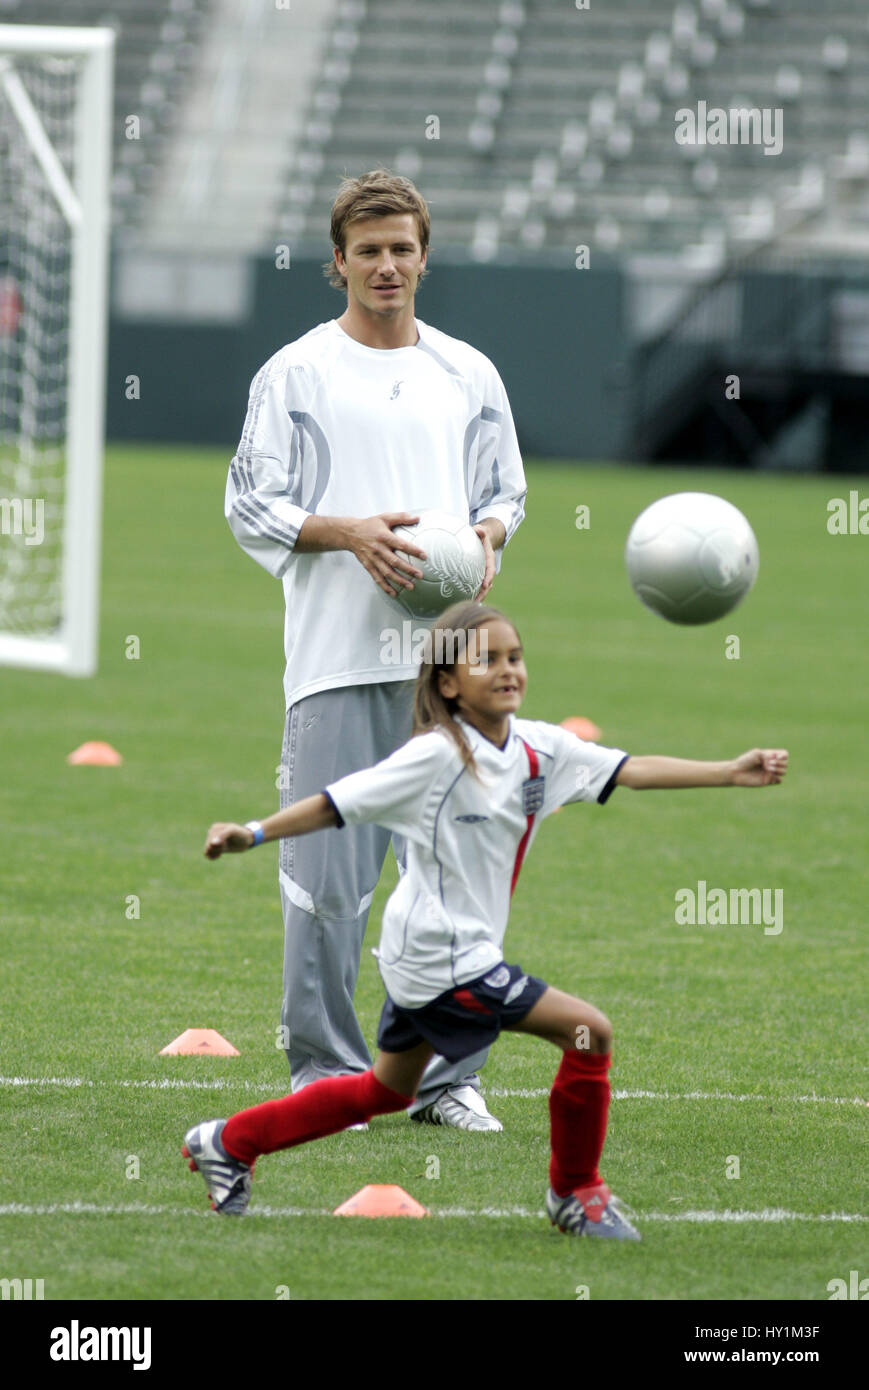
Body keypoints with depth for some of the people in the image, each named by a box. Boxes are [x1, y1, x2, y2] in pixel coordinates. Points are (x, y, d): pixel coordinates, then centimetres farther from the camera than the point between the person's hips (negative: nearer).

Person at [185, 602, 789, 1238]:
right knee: (589, 1031, -12)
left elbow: (629, 770, -4)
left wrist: (729, 773, -12)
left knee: (388, 1090, 23)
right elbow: (338, 804, -16)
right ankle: (575, 1191, 4)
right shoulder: (437, 756, -18)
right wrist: (253, 835, -21)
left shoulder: (539, 748, 2)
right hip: (441, 956, -9)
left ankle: (230, 1141, 31)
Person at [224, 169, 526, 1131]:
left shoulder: (470, 376, 14)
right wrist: (349, 531, -13)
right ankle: (325, 1072, 5)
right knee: (327, 876, -5)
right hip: (336, 657, -3)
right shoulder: (295, 374, 4)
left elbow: (505, 491, 21)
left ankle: (447, 1076, 9)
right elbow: (251, 508, 2)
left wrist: (490, 533, -1)